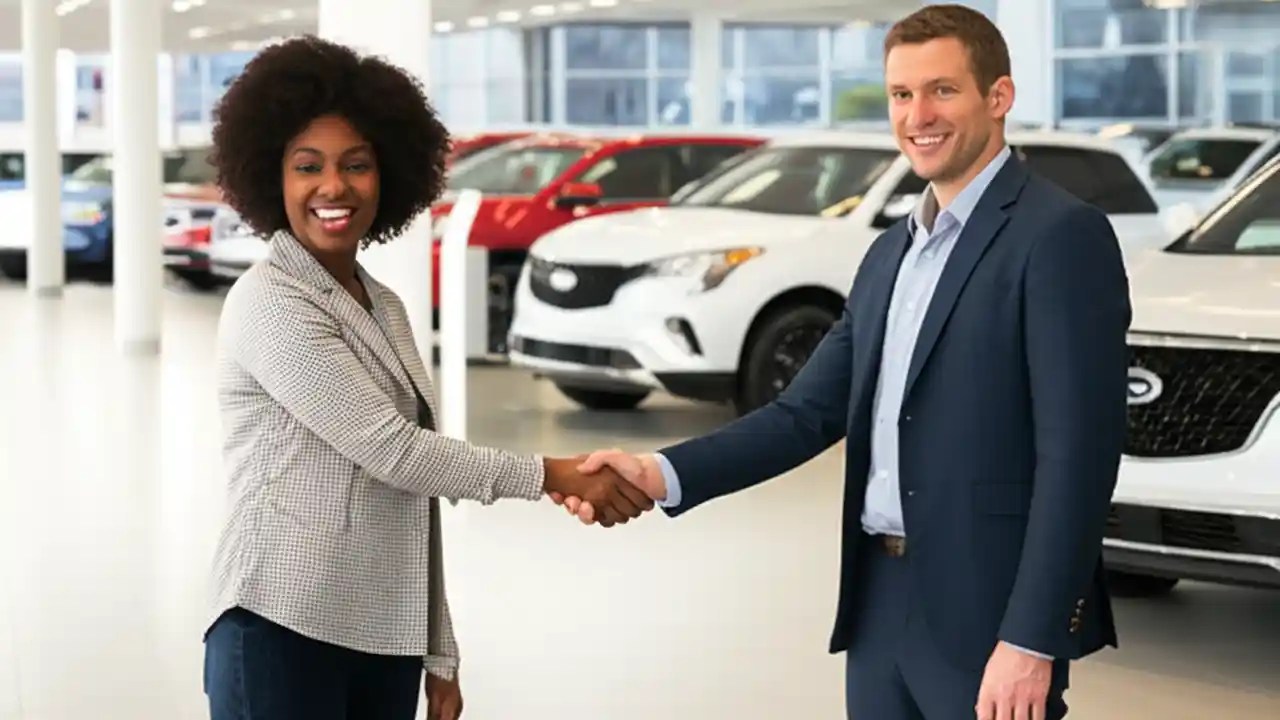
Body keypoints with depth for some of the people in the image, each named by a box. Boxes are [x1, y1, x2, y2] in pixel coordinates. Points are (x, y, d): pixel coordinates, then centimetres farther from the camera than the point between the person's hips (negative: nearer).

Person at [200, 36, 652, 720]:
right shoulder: (268, 303, -10)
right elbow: (391, 451, -15)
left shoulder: (384, 307, 14)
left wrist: (440, 654, 14)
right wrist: (552, 476, -11)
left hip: (385, 641, 7)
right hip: (281, 633, -7)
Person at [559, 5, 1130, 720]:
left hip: (988, 613, -7)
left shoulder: (1062, 235, -9)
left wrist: (1030, 641, -20)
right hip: (881, 605, 7)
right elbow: (809, 413, 9)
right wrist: (662, 473, -6)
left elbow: (1078, 453, -15)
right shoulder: (892, 251, 15)